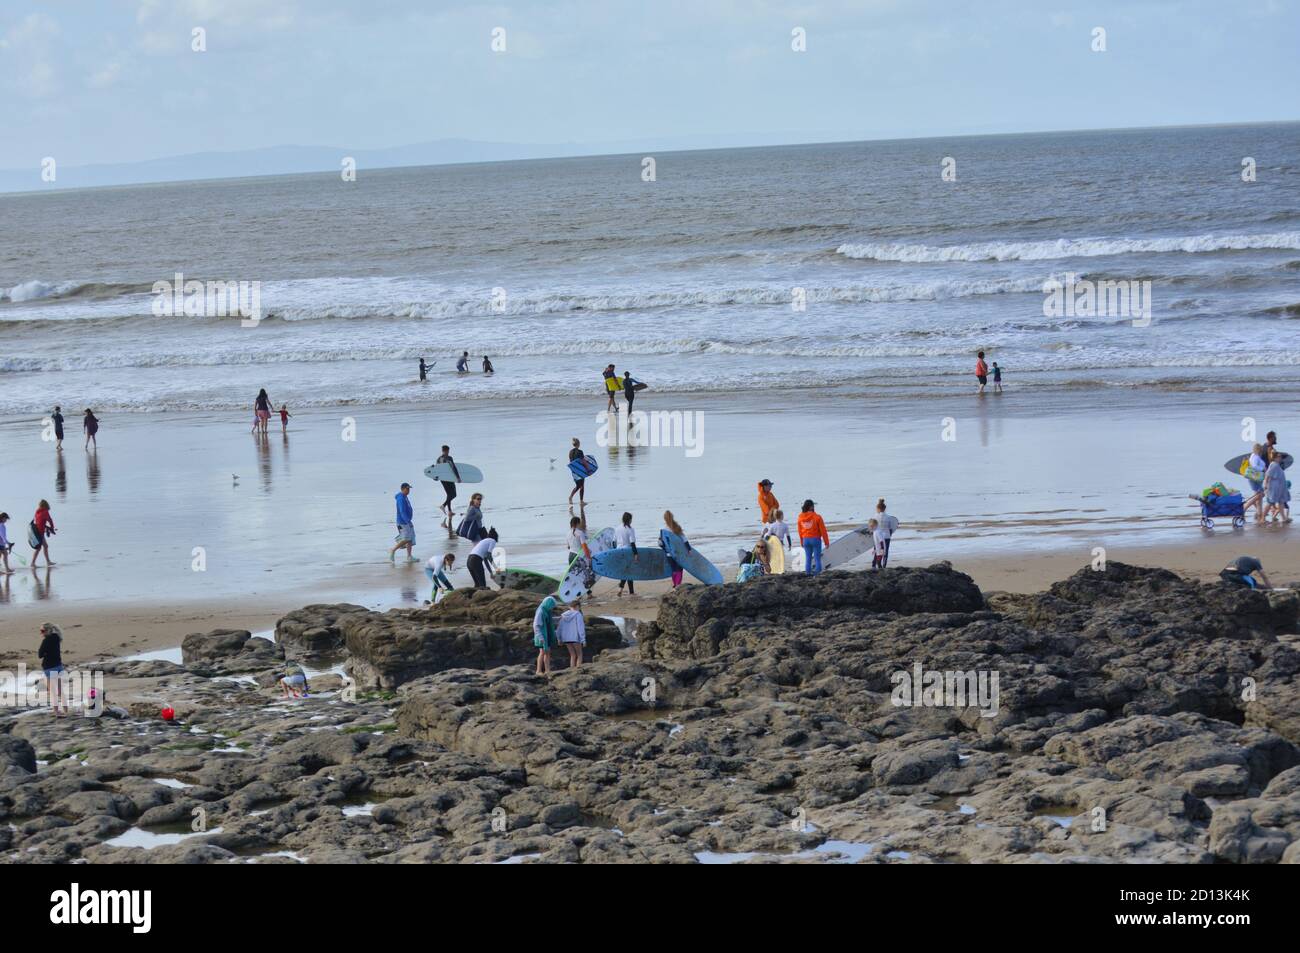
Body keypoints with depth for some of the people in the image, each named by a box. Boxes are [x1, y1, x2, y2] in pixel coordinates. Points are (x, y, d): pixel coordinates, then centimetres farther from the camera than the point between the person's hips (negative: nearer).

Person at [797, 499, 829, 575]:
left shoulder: (800, 517, -1)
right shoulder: (817, 517, -13)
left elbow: (800, 531, 7)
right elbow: (823, 530, -9)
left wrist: (801, 542, 19)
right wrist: (826, 542, 1)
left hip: (805, 540, 4)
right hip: (815, 539, -4)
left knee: (808, 558, 11)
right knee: (817, 558, 1)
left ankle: (808, 573, 9)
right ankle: (817, 574, -3)